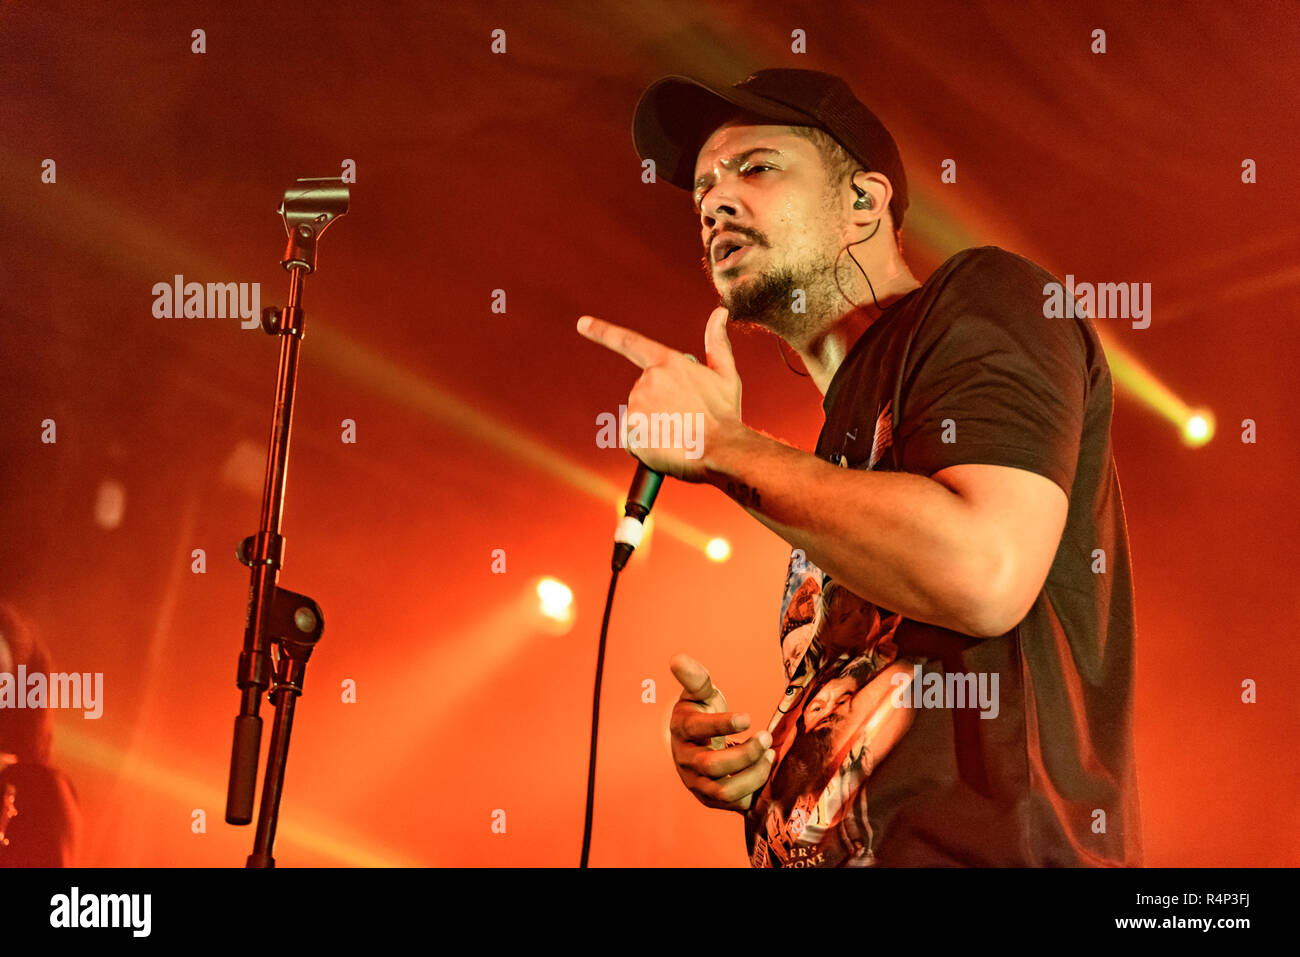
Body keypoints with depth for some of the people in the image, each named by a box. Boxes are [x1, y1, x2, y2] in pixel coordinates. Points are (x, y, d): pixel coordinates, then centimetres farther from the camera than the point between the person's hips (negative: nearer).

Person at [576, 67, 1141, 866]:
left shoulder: (982, 299, 1)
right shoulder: (836, 462, 21)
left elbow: (984, 573, -16)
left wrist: (722, 443, -7)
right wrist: (738, 762, 6)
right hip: (835, 849, 7)